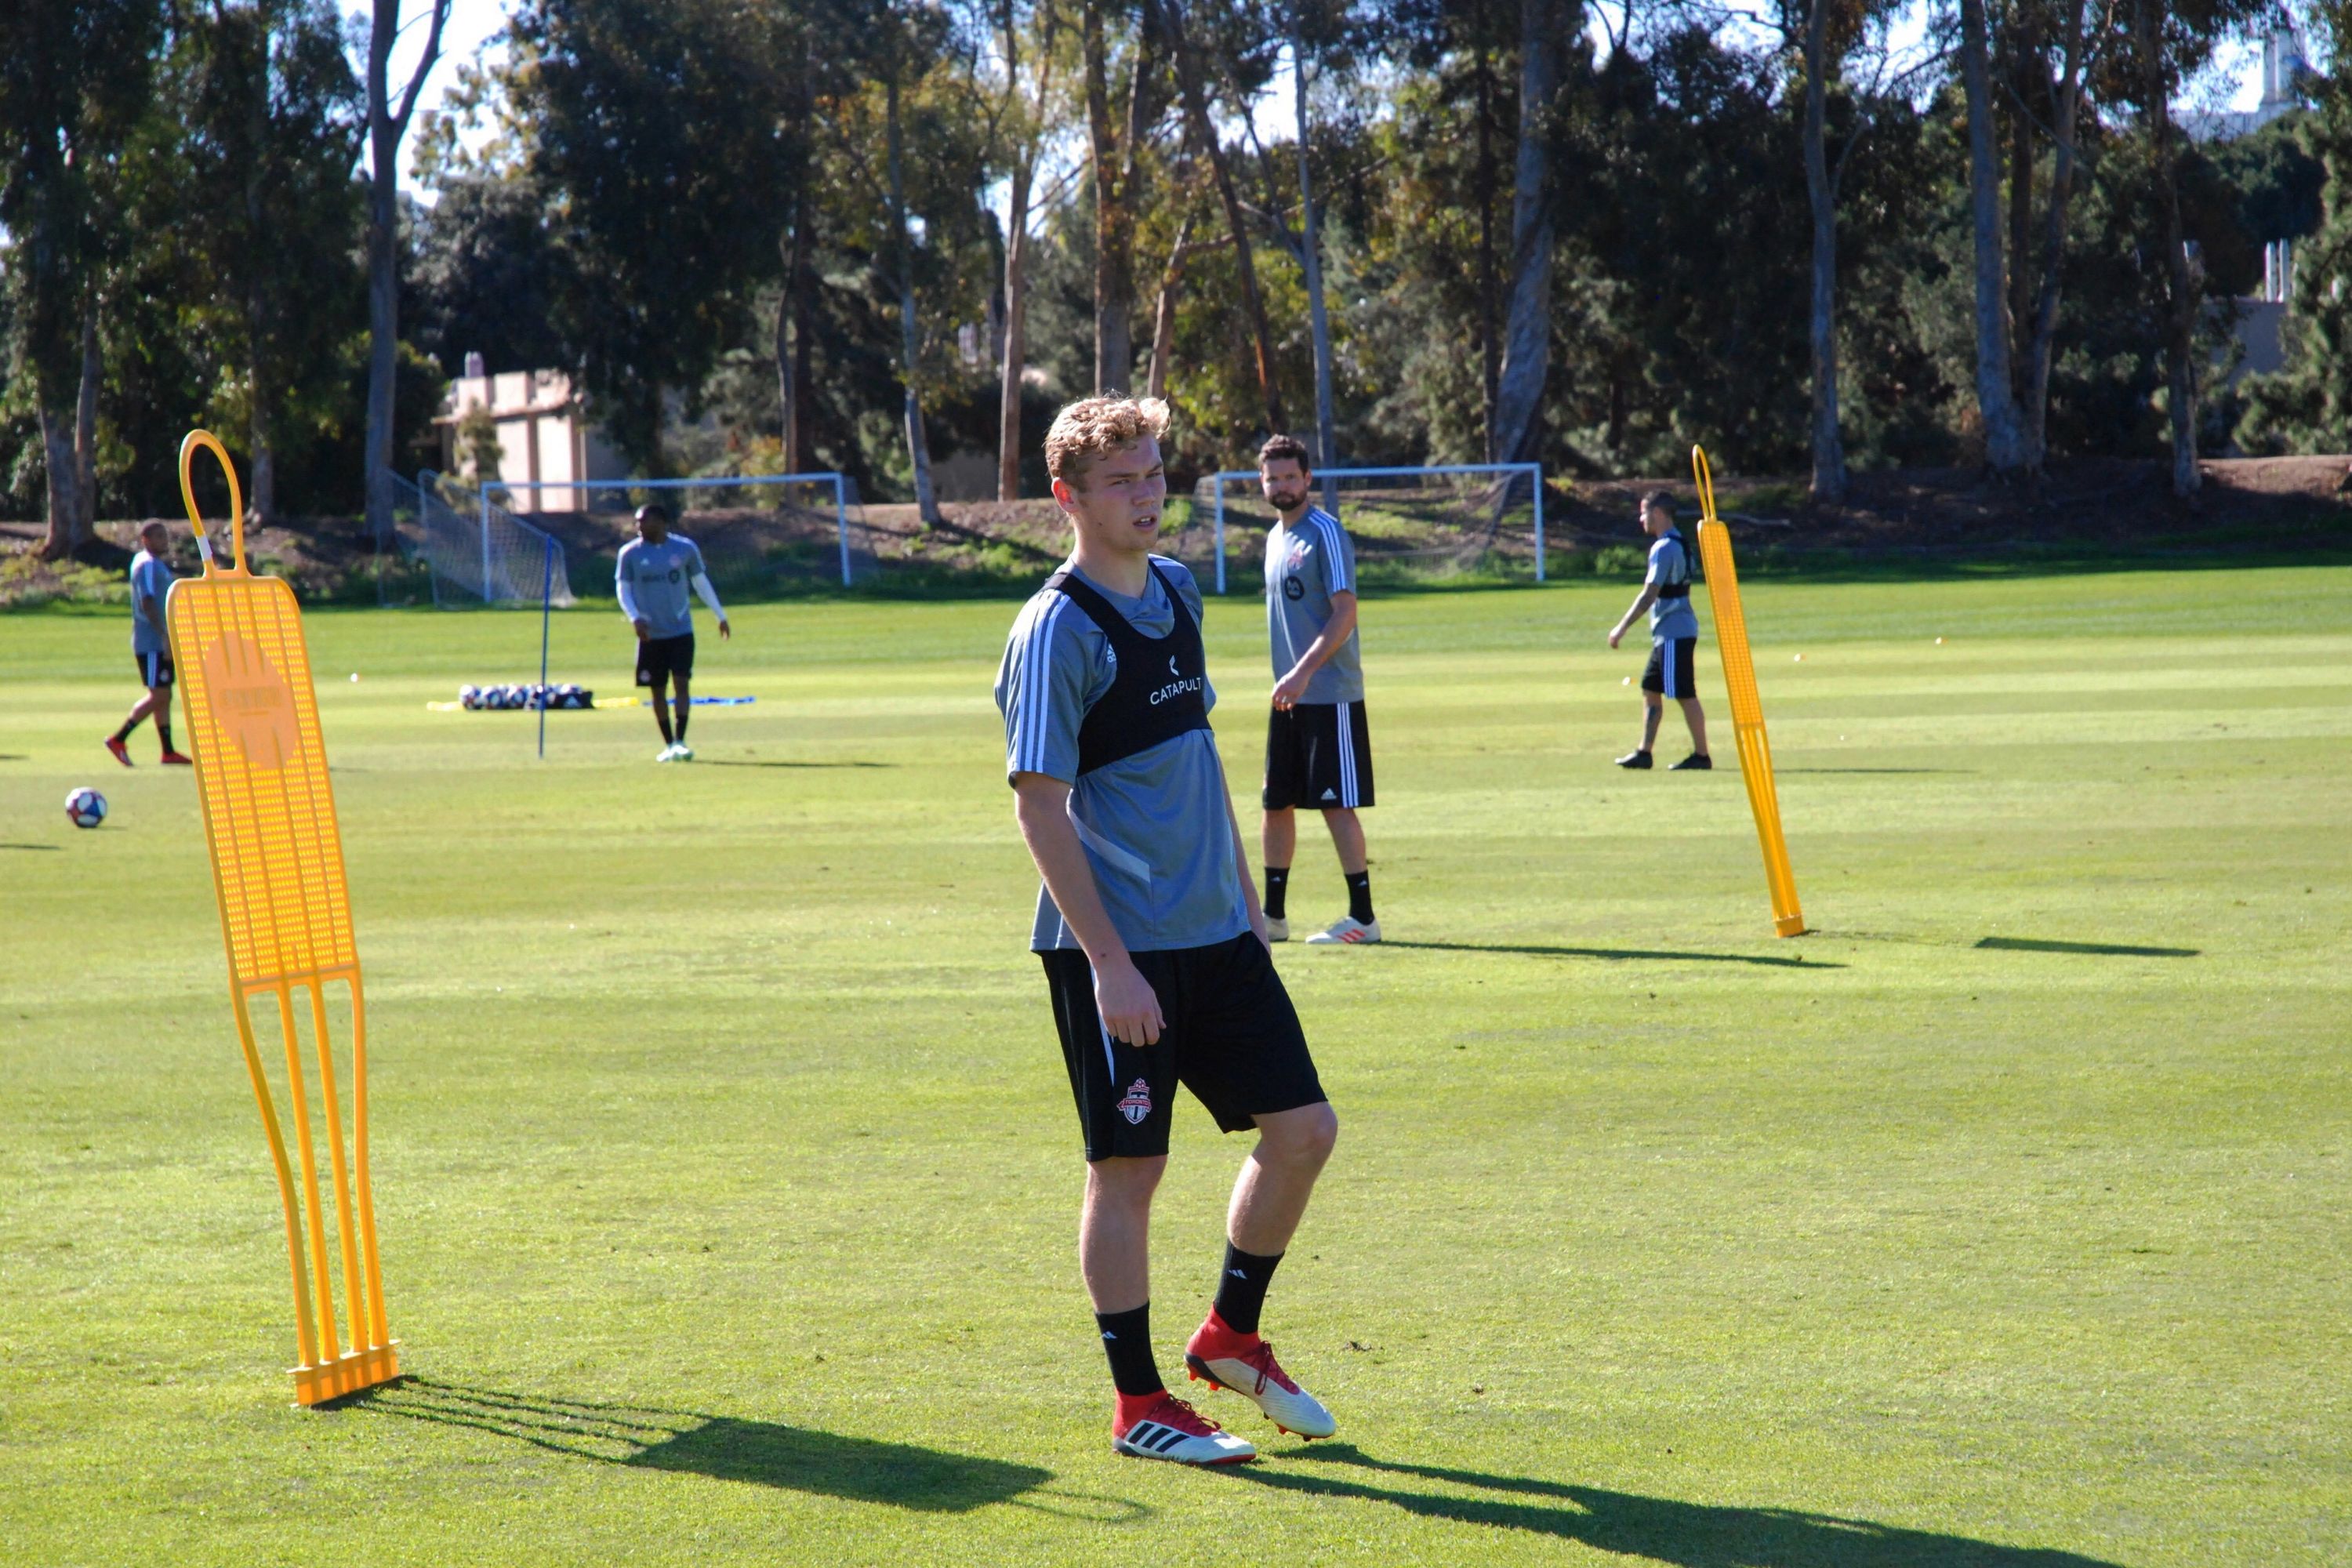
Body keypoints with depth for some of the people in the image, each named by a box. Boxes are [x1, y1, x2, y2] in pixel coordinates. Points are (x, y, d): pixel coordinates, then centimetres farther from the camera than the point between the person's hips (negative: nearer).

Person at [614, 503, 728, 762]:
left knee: (682, 683, -12)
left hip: (681, 631, -1)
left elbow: (701, 582, 11)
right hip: (651, 634, 1)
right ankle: (668, 745, 15)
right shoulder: (630, 553, -1)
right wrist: (634, 618, -14)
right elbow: (622, 588, 3)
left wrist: (720, 616, 15)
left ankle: (680, 742, -15)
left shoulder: (685, 548, 0)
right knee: (657, 689, 5)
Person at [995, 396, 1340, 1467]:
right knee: (1128, 1166, -1)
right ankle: (1139, 1406, 11)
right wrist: (1108, 963, -20)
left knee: (1303, 1125, 6)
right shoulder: (1056, 632, -14)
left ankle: (1231, 1337, 25)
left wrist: (1243, 894, 19)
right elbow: (1039, 806, -17)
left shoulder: (1176, 592, 11)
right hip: (1115, 948, -8)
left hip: (1213, 933, 8)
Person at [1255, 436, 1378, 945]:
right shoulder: (1276, 538, 15)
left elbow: (1344, 613, -18)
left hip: (1330, 696, -8)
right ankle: (1272, 916, 19)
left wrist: (1304, 672, -25)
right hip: (1289, 696, 8)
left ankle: (1362, 918, -2)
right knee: (1277, 804, 10)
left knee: (1337, 804, -7)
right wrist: (1287, 680, 14)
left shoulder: (1325, 534, -11)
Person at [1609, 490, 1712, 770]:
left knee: (1685, 695, -5)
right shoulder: (1679, 544, 15)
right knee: (1650, 691, 12)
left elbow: (1649, 594, -21)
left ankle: (1701, 755, -1)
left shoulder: (1664, 548, -16)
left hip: (1674, 634, -10)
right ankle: (1644, 752, 14)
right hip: (1667, 634, 10)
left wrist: (1622, 628, -18)